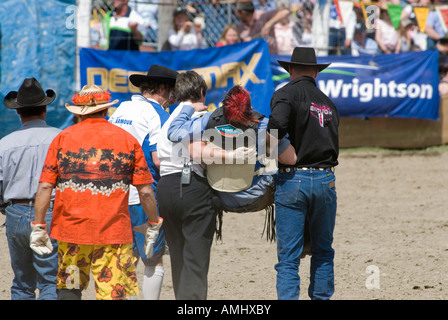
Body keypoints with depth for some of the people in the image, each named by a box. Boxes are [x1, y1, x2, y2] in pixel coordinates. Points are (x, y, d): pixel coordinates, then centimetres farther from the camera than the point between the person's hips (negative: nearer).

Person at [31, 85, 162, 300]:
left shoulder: (63, 138, 4)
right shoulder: (128, 140, 3)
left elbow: (45, 187, -2)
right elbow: (145, 191, 1)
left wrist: (38, 226, 3)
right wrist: (153, 224, 13)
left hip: (71, 229, 1)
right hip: (114, 232, -1)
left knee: (69, 289, 14)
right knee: (113, 293, -2)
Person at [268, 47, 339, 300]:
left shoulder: (287, 93, -3)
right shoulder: (328, 103, 16)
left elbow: (278, 123, -22)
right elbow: (333, 145, 14)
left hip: (293, 179, -4)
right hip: (326, 180, 5)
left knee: (288, 257, -3)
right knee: (323, 252, 19)